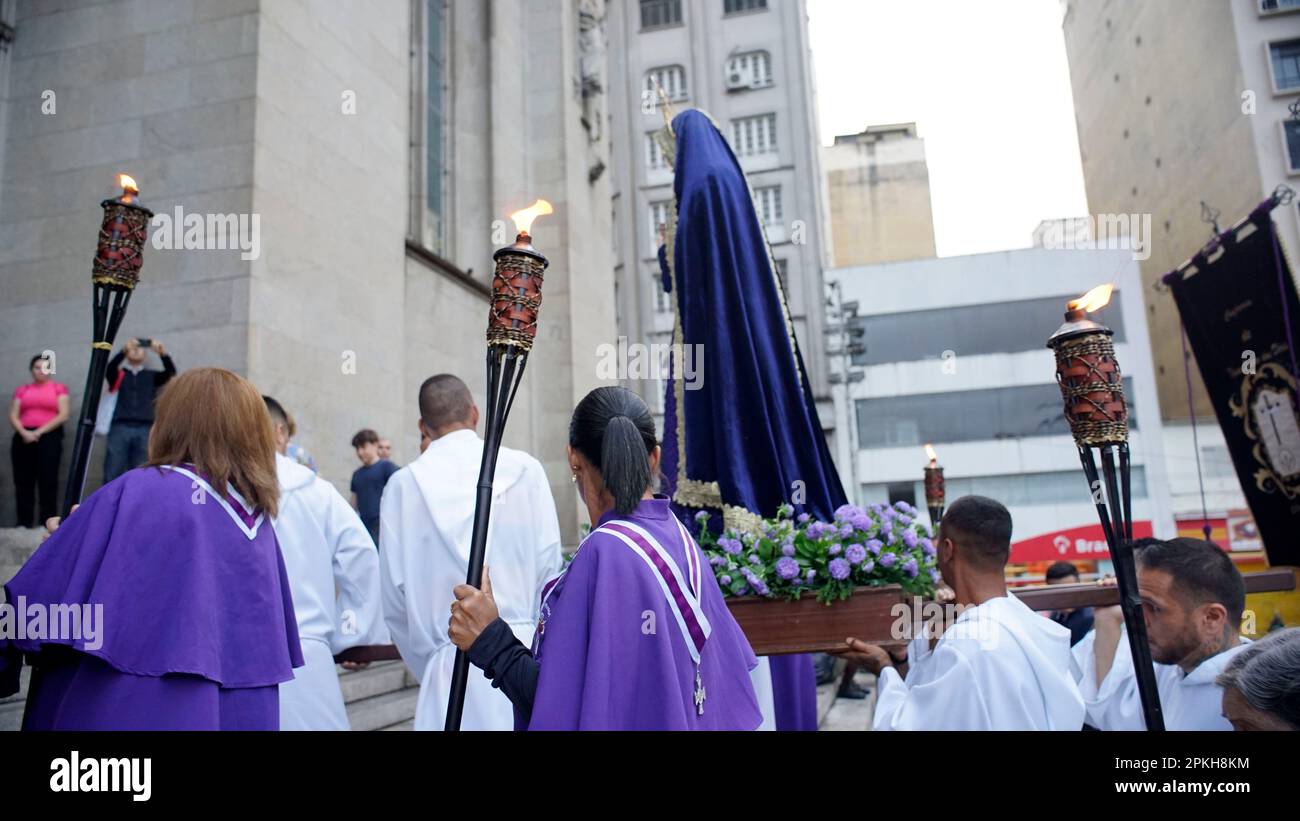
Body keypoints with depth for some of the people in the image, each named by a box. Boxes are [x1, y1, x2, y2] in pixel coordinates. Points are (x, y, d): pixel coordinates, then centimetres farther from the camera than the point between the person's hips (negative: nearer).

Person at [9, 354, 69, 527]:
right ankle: (24, 526, 3)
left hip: (49, 437, -3)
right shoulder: (22, 390, 16)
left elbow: (63, 415, -2)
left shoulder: (59, 388, 8)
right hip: (24, 438, 3)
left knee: (48, 482, -6)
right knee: (23, 483, 0)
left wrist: (39, 431, -10)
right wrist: (24, 432, -11)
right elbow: (13, 417, 8)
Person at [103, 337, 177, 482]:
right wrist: (124, 350, -23)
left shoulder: (152, 376, 18)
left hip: (144, 430, 0)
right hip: (120, 428, 0)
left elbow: (171, 373, 0)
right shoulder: (118, 374, 16)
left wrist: (162, 353, -18)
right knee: (112, 474, -4)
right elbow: (109, 368, -6)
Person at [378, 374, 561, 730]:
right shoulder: (525, 469, -2)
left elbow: (395, 596, 0)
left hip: (452, 663, 0)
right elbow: (548, 566, -1)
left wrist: (431, 667, 13)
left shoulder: (404, 484, -2)